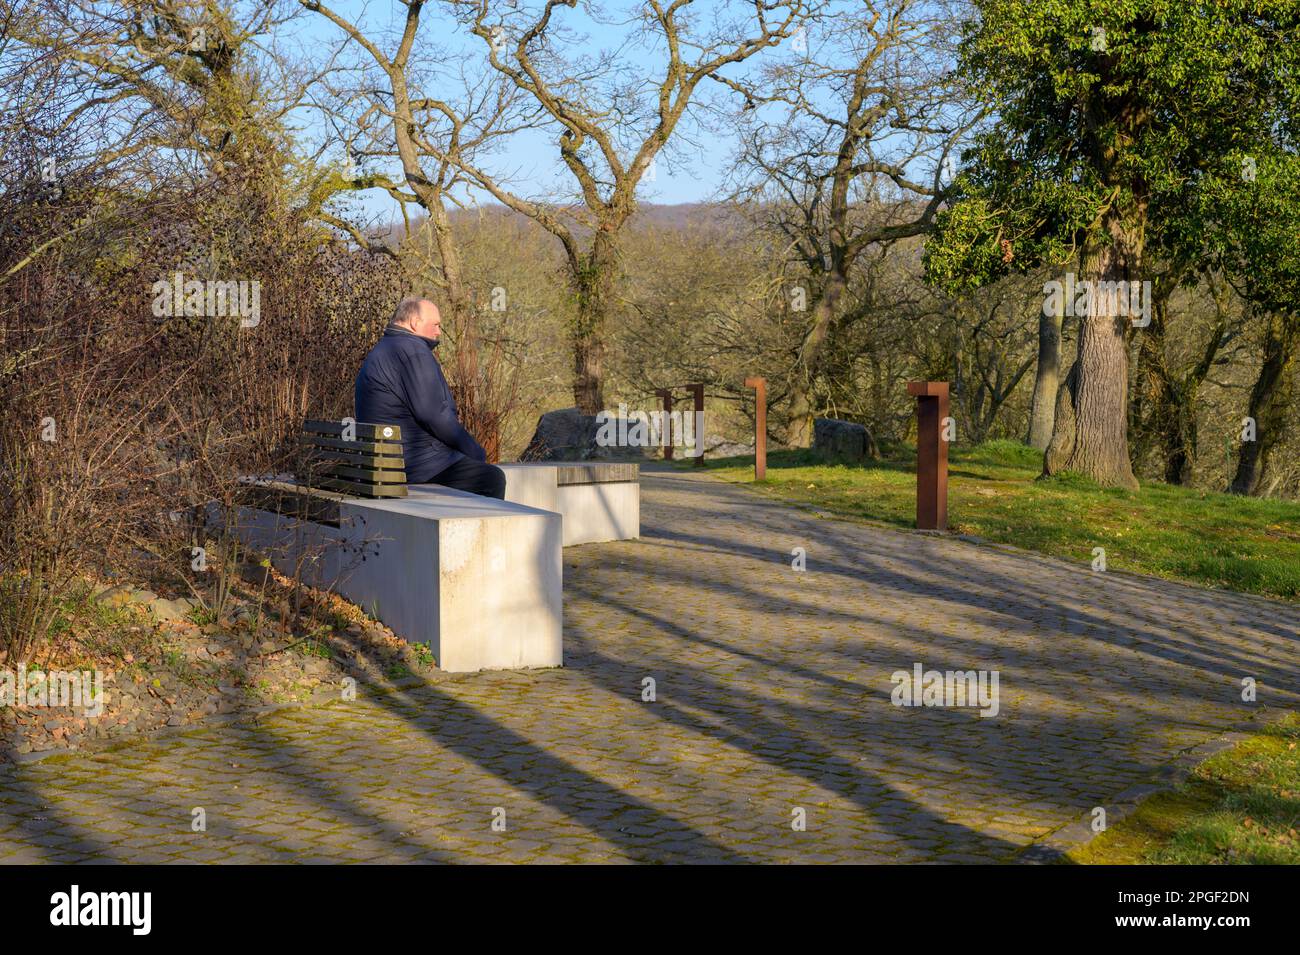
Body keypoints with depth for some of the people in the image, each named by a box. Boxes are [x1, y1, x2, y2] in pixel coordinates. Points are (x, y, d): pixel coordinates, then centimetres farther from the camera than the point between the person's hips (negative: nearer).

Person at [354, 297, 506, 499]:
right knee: (492, 478, -15)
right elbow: (433, 413, -21)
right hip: (415, 464, -11)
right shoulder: (412, 348, -14)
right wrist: (476, 451, -11)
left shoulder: (381, 351, 21)